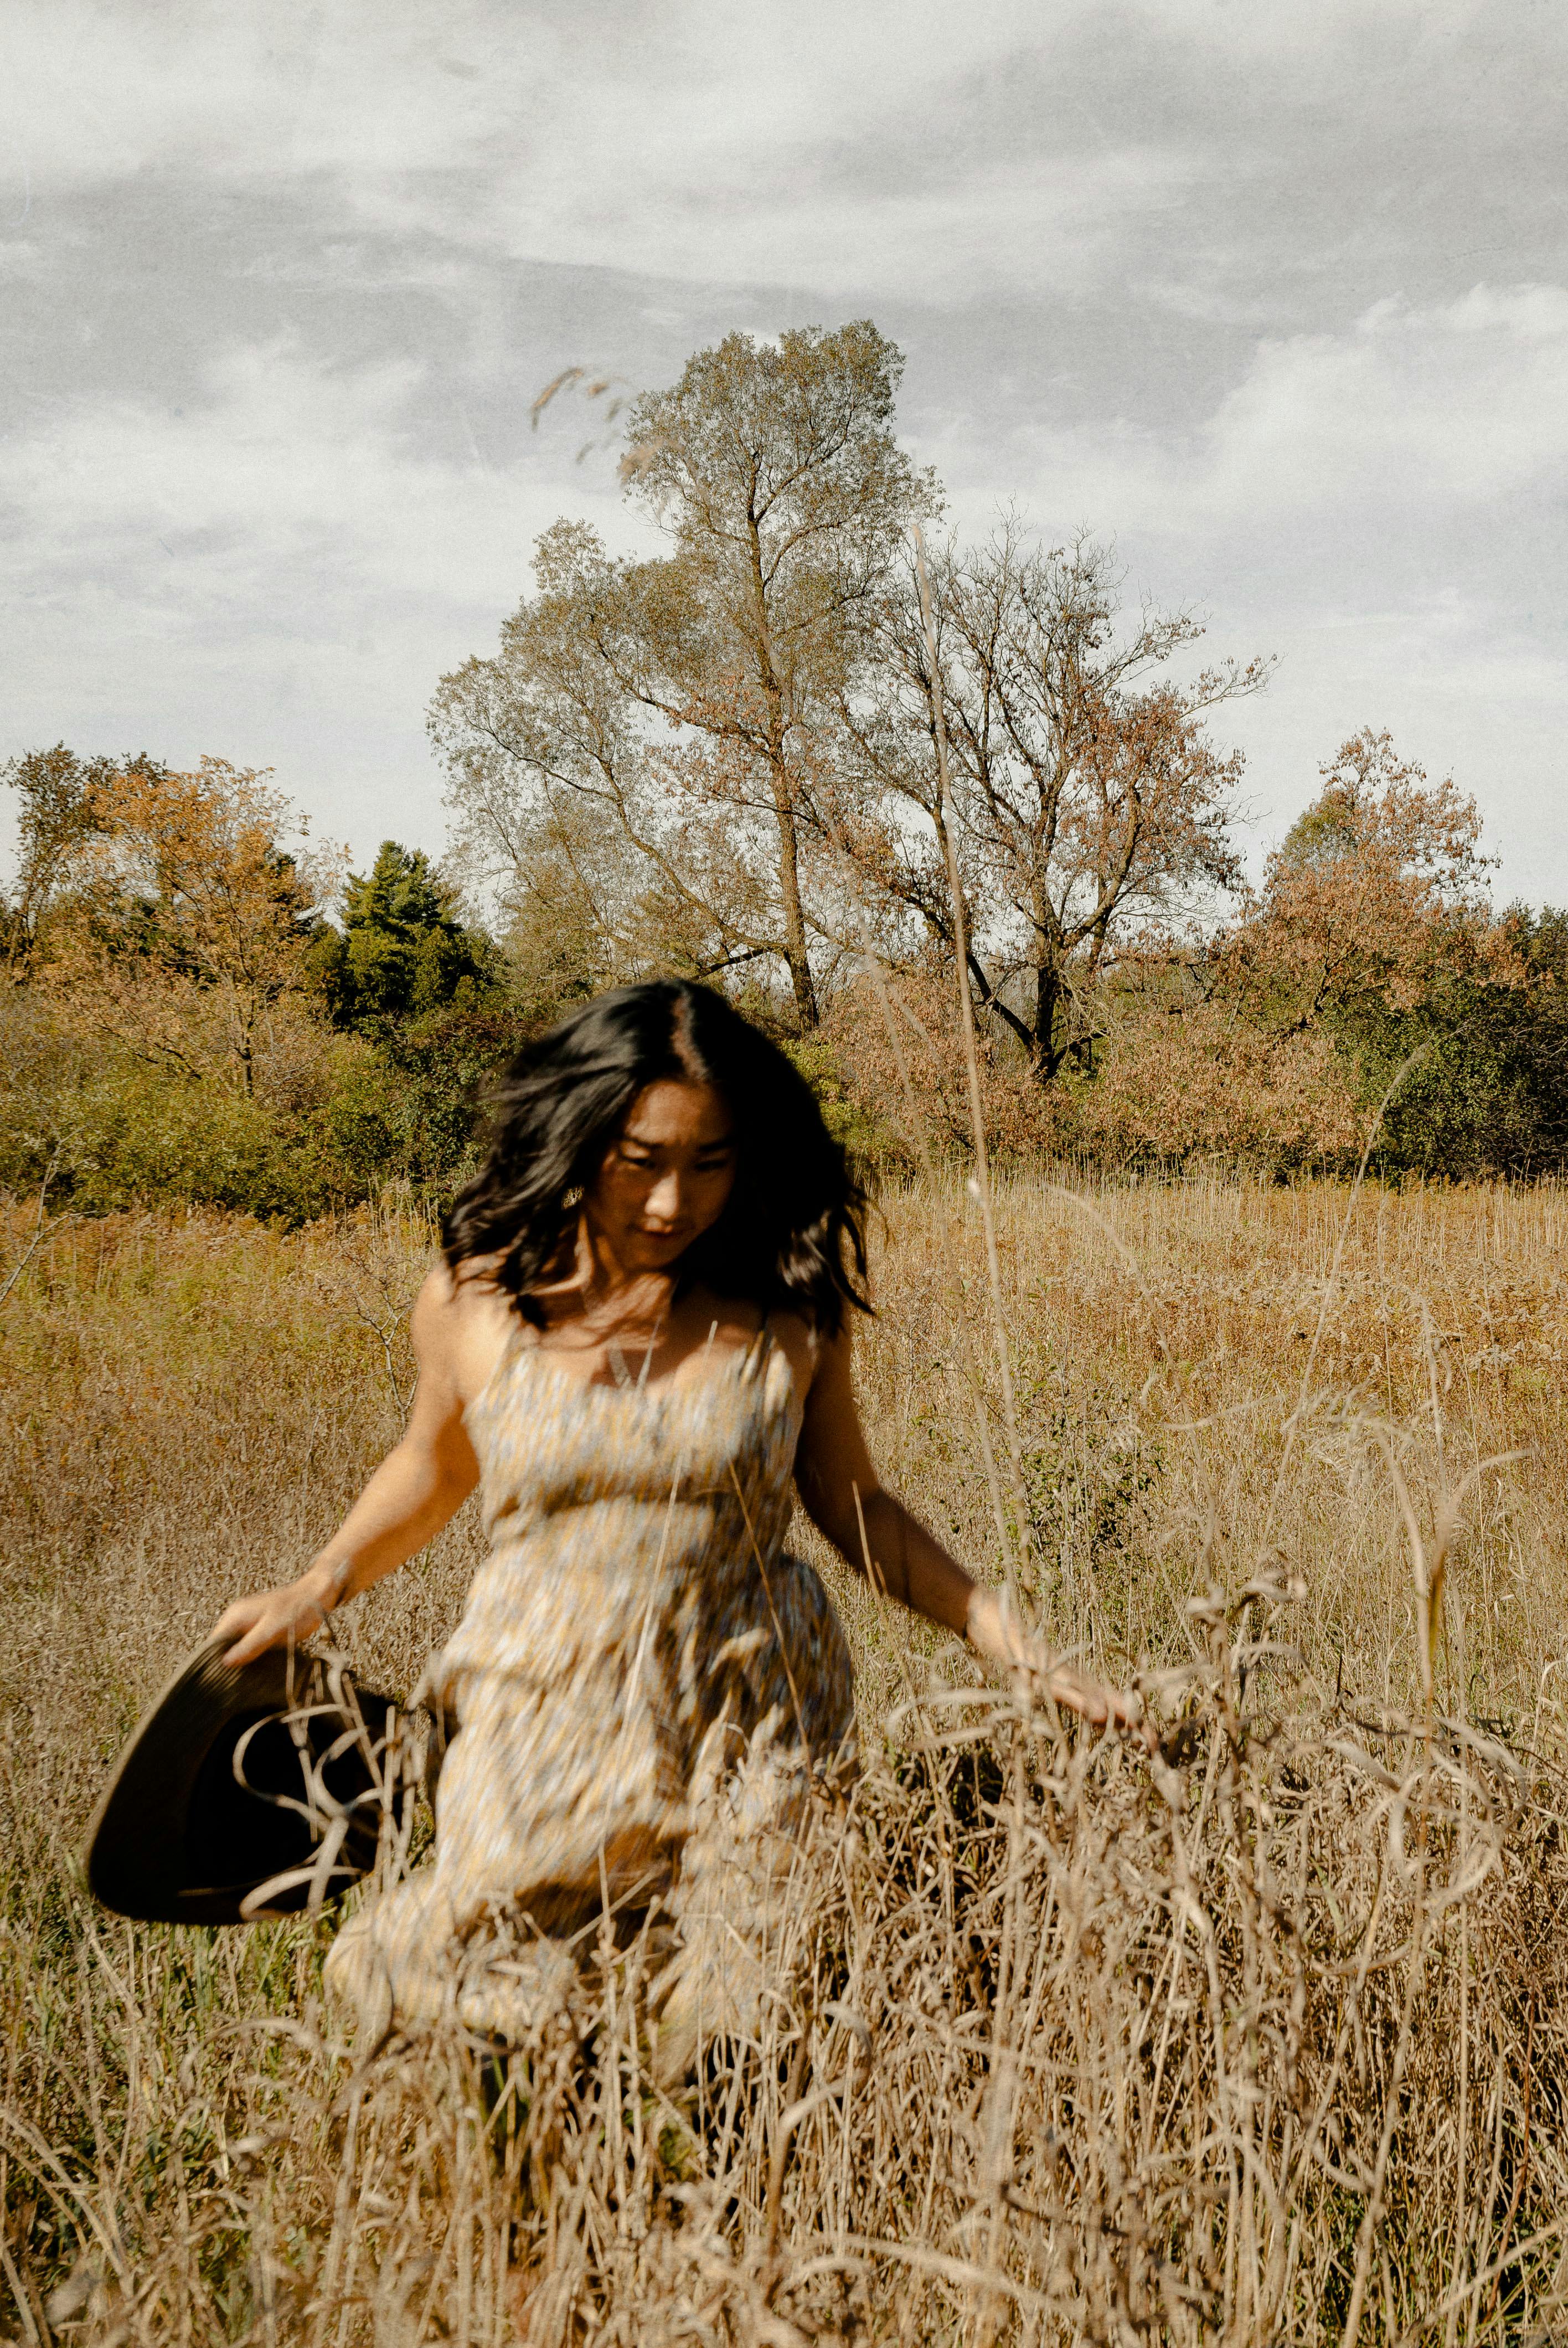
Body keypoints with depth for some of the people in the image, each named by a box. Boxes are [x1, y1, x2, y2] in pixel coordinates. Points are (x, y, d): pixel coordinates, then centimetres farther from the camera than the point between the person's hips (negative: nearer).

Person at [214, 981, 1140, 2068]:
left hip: (749, 1738, 0)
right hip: (540, 1737, 1)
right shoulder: (476, 1300, -6)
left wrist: (1014, 1647, -1)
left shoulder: (792, 1307, -6)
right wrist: (320, 1588, 7)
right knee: (475, 2053, 10)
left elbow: (854, 1503, 5)